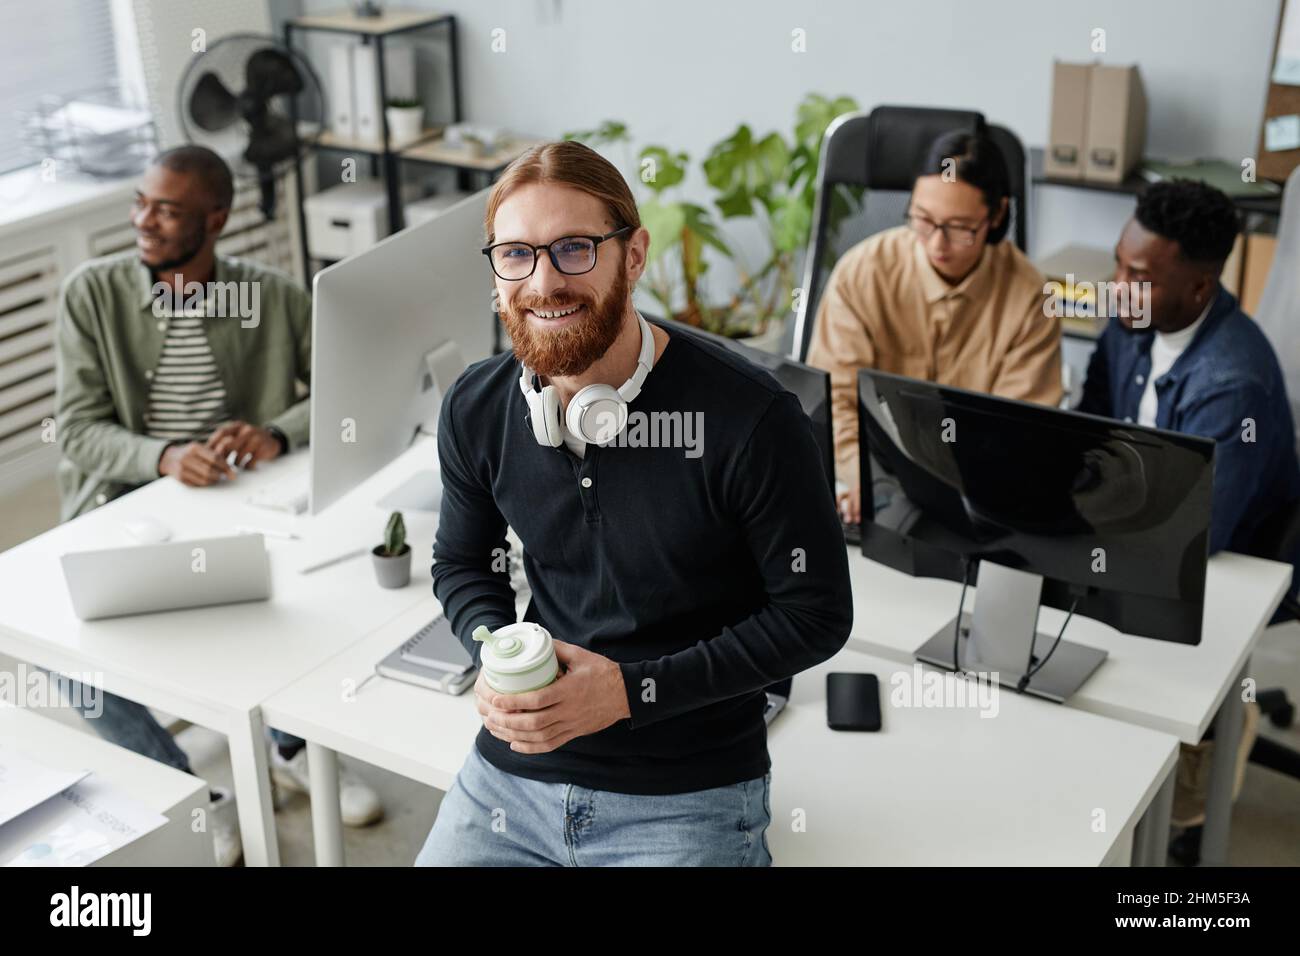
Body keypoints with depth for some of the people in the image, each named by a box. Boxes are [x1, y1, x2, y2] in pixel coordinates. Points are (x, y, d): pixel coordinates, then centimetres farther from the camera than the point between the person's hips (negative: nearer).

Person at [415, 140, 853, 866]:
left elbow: (817, 613, -10)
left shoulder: (751, 418, -19)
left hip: (688, 797, -4)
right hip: (515, 770, 4)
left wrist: (632, 689, -18)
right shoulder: (476, 409, -3)